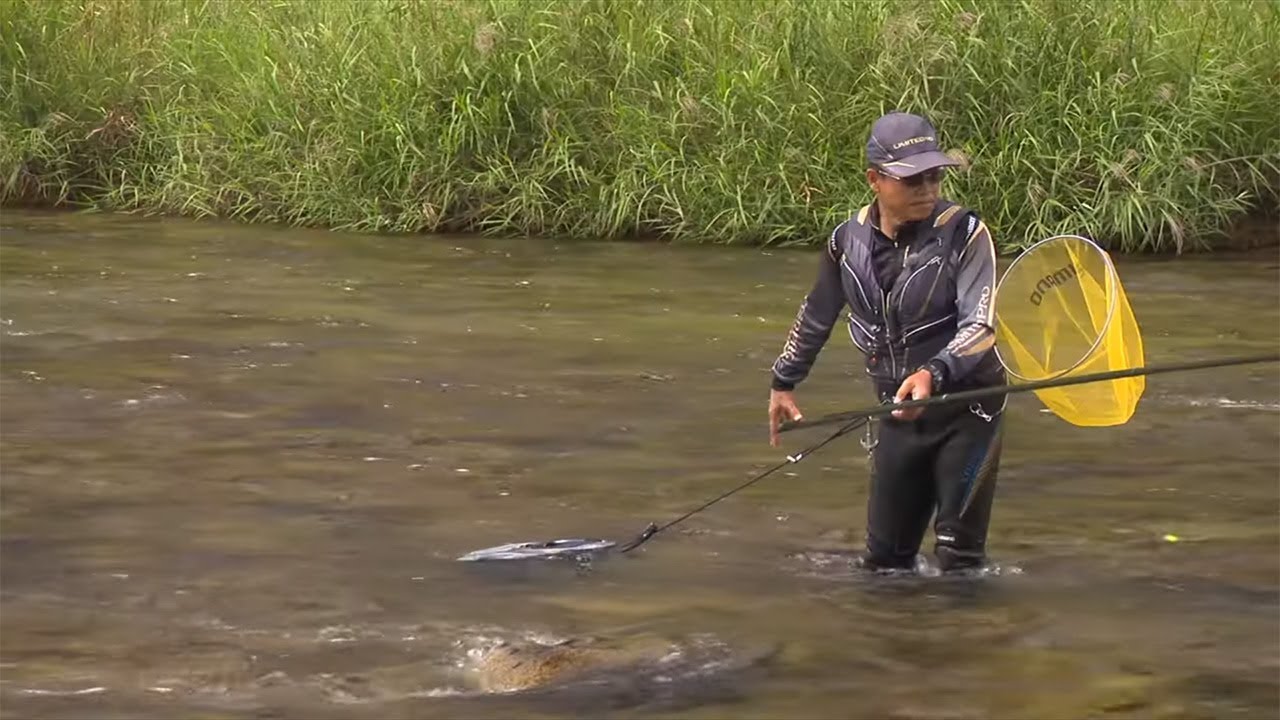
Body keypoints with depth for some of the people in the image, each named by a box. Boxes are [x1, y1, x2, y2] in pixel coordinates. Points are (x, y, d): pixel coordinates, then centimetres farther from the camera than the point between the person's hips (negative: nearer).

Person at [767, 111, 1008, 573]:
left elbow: (980, 326, -23)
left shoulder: (964, 234, -15)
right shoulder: (849, 240, 0)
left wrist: (935, 373, -41)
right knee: (884, 557, 8)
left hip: (967, 410, -5)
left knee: (958, 554, -8)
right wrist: (784, 382, 27)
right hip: (898, 413, 5)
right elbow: (816, 316, 18)